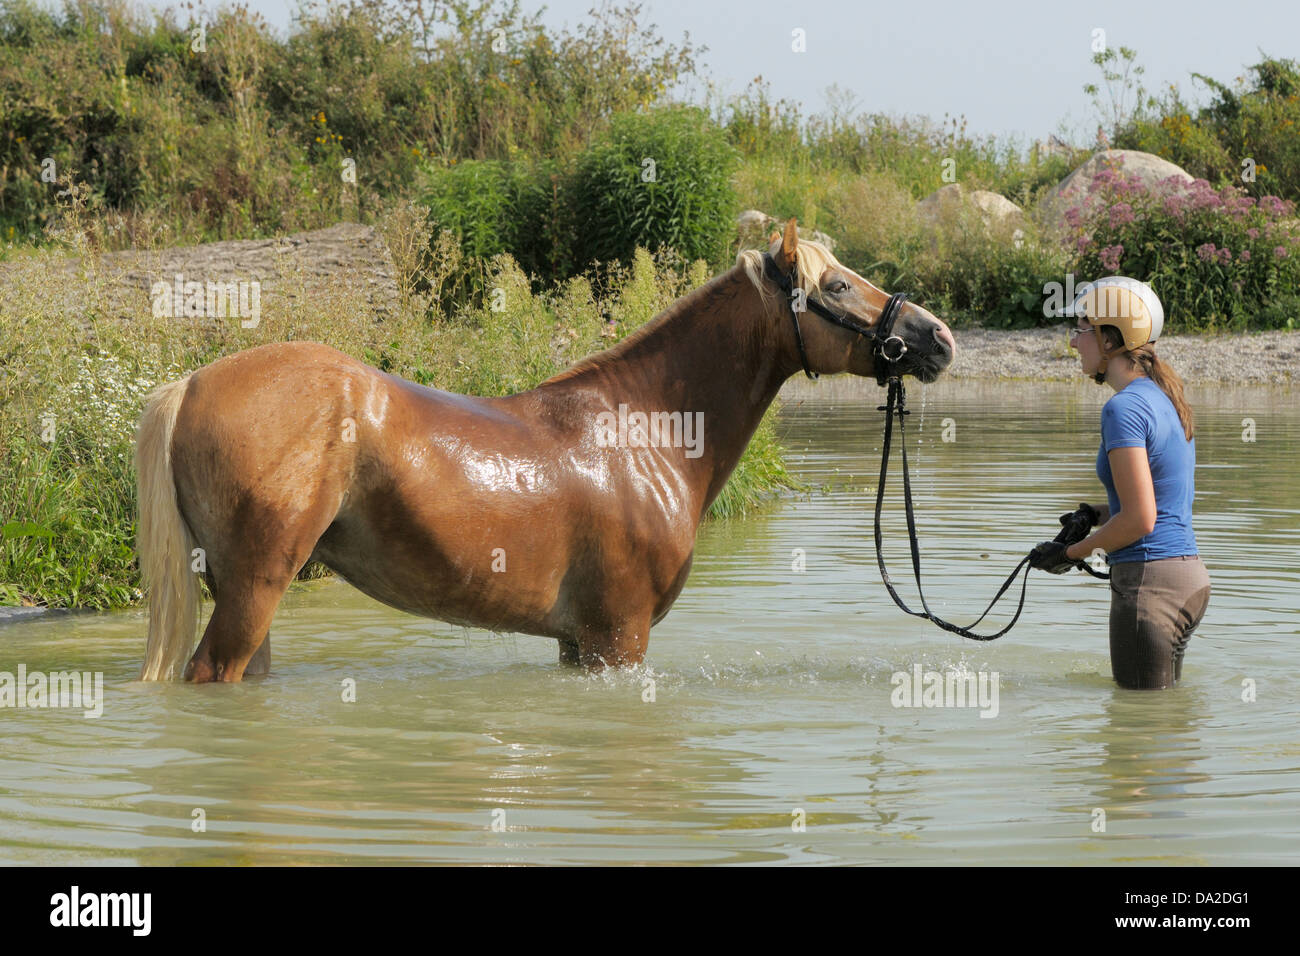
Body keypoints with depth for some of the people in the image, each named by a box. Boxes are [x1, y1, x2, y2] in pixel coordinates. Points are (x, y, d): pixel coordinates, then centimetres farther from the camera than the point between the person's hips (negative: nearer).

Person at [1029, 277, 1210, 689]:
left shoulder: (1125, 408, -17)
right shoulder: (1165, 397, 13)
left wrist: (1072, 553, -7)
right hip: (1190, 578, 10)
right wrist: (1098, 514, 10)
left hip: (1149, 581, -10)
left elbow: (1139, 519, -20)